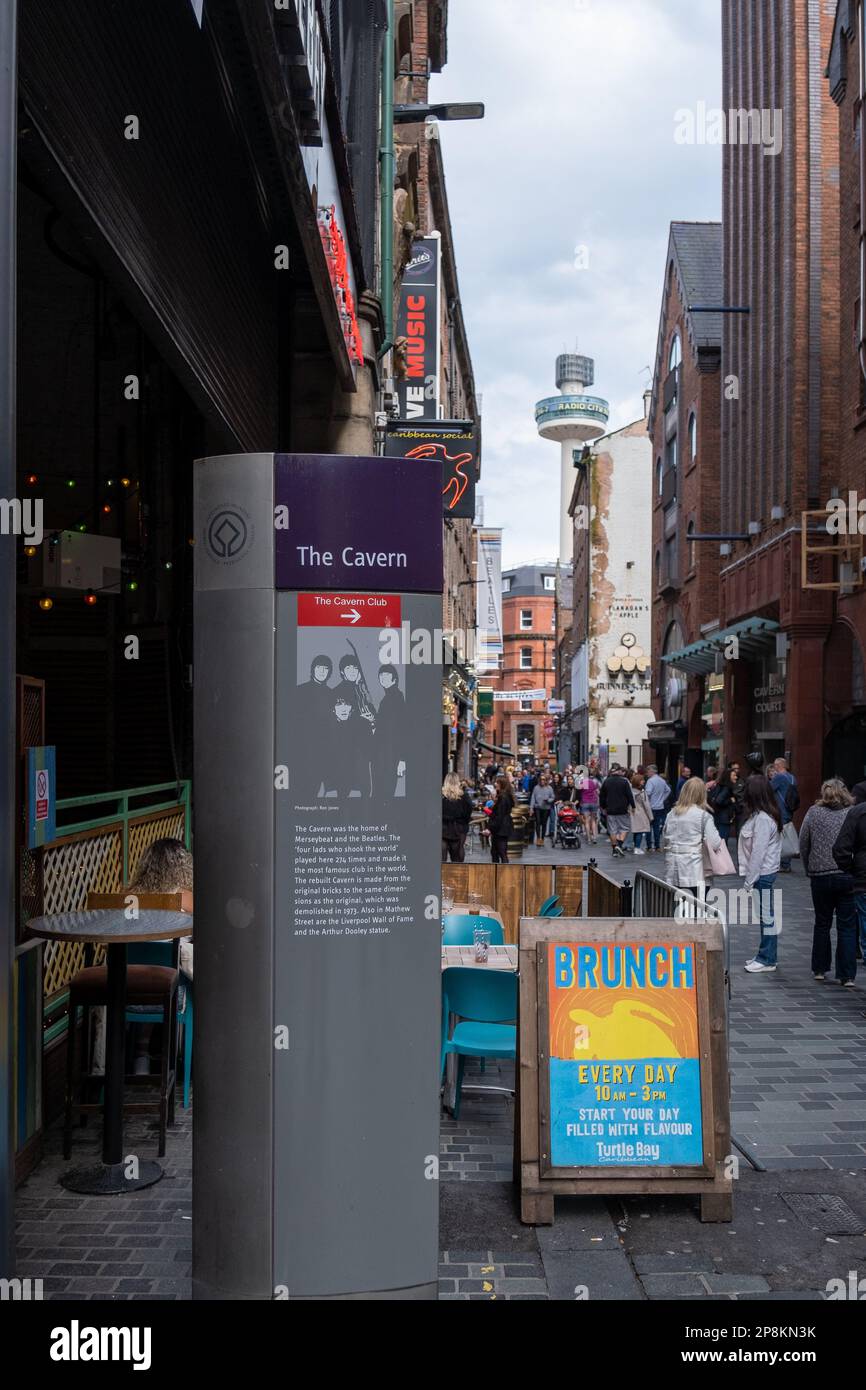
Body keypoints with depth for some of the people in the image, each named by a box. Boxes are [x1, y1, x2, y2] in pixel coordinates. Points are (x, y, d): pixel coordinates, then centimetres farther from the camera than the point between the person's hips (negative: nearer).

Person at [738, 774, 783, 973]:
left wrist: (749, 880, -16)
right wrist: (749, 877, 11)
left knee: (766, 916, 0)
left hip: (762, 874, -10)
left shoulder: (762, 819, -20)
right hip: (764, 873, 10)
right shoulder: (760, 815, 10)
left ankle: (767, 960, 8)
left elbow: (758, 852, -20)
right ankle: (765, 956, 25)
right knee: (765, 915, 16)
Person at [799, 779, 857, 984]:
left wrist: (810, 870, 12)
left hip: (820, 877, 1)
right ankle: (847, 975, 5)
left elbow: (803, 844, 2)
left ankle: (819, 969, 23)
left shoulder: (813, 813, -1)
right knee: (847, 926, 5)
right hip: (849, 877, -1)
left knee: (822, 924, 16)